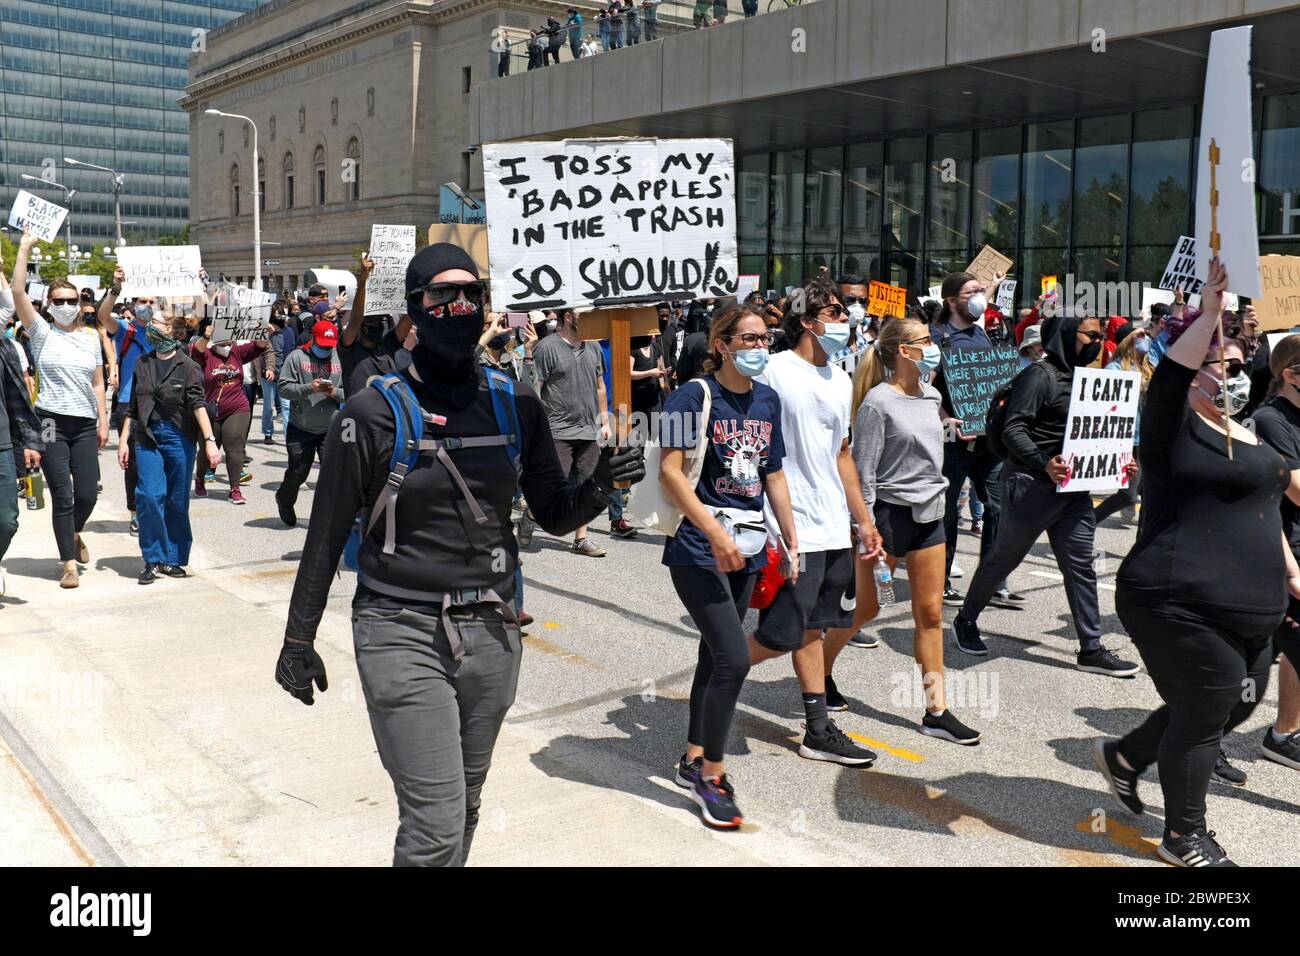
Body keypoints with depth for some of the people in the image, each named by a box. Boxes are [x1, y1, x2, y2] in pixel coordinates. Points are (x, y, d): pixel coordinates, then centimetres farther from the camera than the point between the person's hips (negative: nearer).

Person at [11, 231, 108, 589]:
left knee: (88, 493, 1)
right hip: (51, 422, -3)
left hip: (85, 424, 3)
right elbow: (18, 292, -11)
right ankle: (69, 564, 7)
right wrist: (25, 247, -14)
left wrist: (103, 421, 8)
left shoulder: (91, 337, 11)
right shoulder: (41, 332, 2)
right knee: (62, 496, -2)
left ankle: (74, 534, 34)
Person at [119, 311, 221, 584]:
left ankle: (173, 558, 16)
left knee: (177, 500, 3)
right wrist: (124, 440, 11)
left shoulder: (187, 367, -3)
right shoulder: (142, 364, 11)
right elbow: (132, 406, 15)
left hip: (178, 438, -3)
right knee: (150, 495, -10)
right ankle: (153, 559, 1)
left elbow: (198, 404, -14)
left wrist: (210, 441, -24)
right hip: (147, 437, 3)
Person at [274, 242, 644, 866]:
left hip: (490, 632, 5)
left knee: (464, 808, 17)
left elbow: (555, 515, 7)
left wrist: (599, 486, -14)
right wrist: (298, 639, 1)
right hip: (404, 633, -4)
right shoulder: (375, 411, -8)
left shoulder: (516, 407, 4)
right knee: (436, 824, -8)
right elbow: (327, 532, -2)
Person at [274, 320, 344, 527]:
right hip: (300, 429, -1)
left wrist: (336, 393, -15)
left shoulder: (340, 359, 4)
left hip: (331, 429, 1)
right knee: (298, 472, 10)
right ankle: (284, 501, 39)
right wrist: (309, 388, -21)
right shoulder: (297, 357, -2)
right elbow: (284, 387, -8)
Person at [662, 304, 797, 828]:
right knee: (734, 658, -12)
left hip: (746, 548, 7)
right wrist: (715, 534, -25)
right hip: (698, 548, -7)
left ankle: (694, 760, 29)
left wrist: (791, 539, 15)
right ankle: (710, 773, 5)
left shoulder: (767, 400, 10)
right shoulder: (694, 397, -11)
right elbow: (671, 471, -17)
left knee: (715, 656, 15)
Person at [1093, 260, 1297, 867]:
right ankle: (1185, 838, 19)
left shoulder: (1249, 437, 18)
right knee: (1204, 714, 0)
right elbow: (1169, 376, -31)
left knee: (1235, 706, 18)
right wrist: (1209, 313, -32)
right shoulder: (1177, 428, -10)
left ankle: (1124, 755, 37)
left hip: (1249, 613, 10)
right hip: (1184, 607, -9)